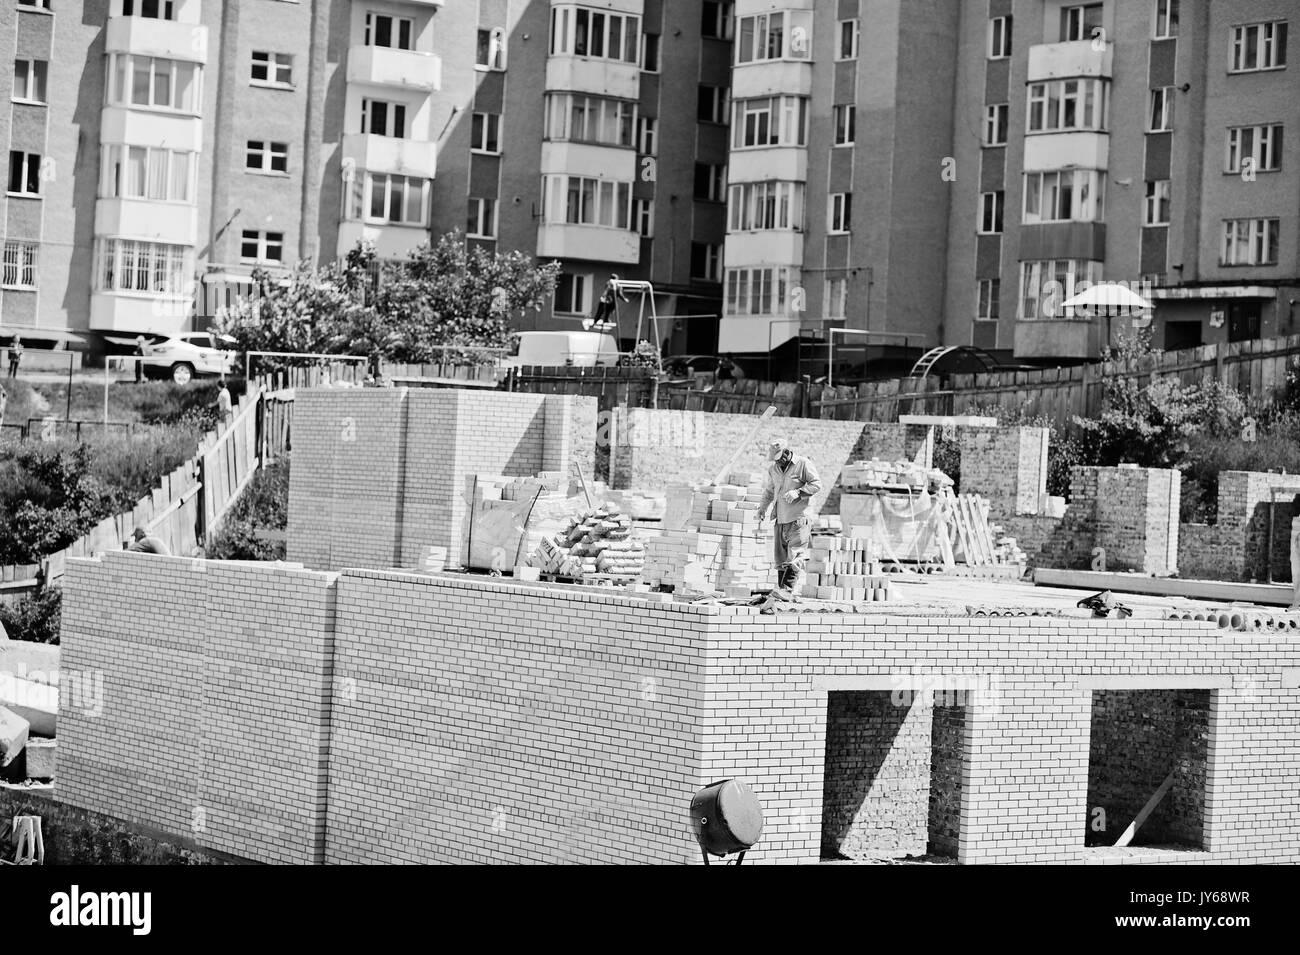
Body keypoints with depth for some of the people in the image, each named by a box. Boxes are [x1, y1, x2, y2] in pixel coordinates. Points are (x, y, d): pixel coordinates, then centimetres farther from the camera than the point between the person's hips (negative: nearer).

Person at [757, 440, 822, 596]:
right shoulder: (773, 468, 12)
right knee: (780, 558, 6)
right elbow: (769, 492, 25)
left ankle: (793, 590, -19)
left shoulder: (803, 464, -5)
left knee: (795, 558, -13)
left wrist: (798, 492, -20)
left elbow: (816, 484, -8)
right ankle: (782, 589, 11)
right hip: (780, 519, 6)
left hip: (798, 518, -6)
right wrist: (762, 511, 17)